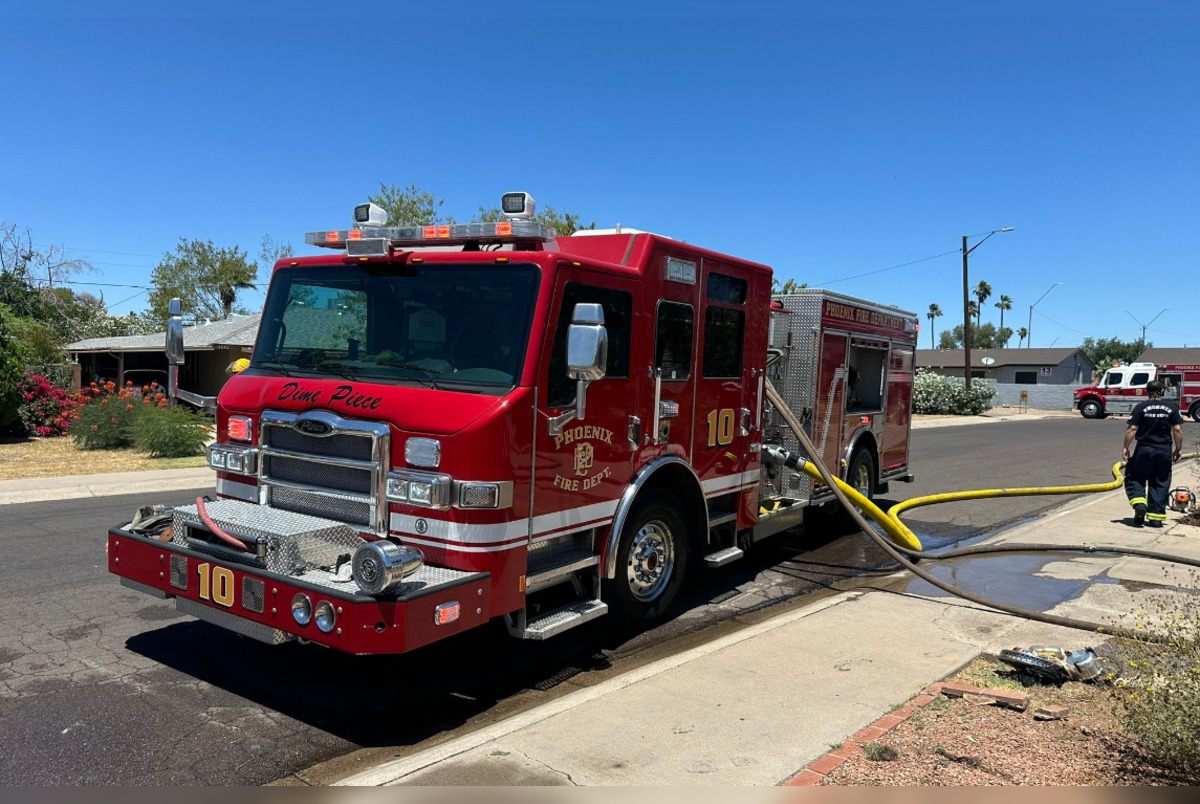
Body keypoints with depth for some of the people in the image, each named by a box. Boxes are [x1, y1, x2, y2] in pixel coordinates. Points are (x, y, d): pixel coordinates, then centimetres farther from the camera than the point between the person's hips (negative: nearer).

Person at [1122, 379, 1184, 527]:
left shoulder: (1141, 407, -4)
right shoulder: (1171, 408, 3)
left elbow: (1132, 429, -9)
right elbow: (1178, 430, -1)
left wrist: (1126, 448, -3)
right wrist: (1178, 449, 8)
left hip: (1144, 450, -2)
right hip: (1164, 451, 2)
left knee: (1134, 479, 10)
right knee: (1160, 484, 9)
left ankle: (1139, 504, -15)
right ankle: (1156, 517, 9)